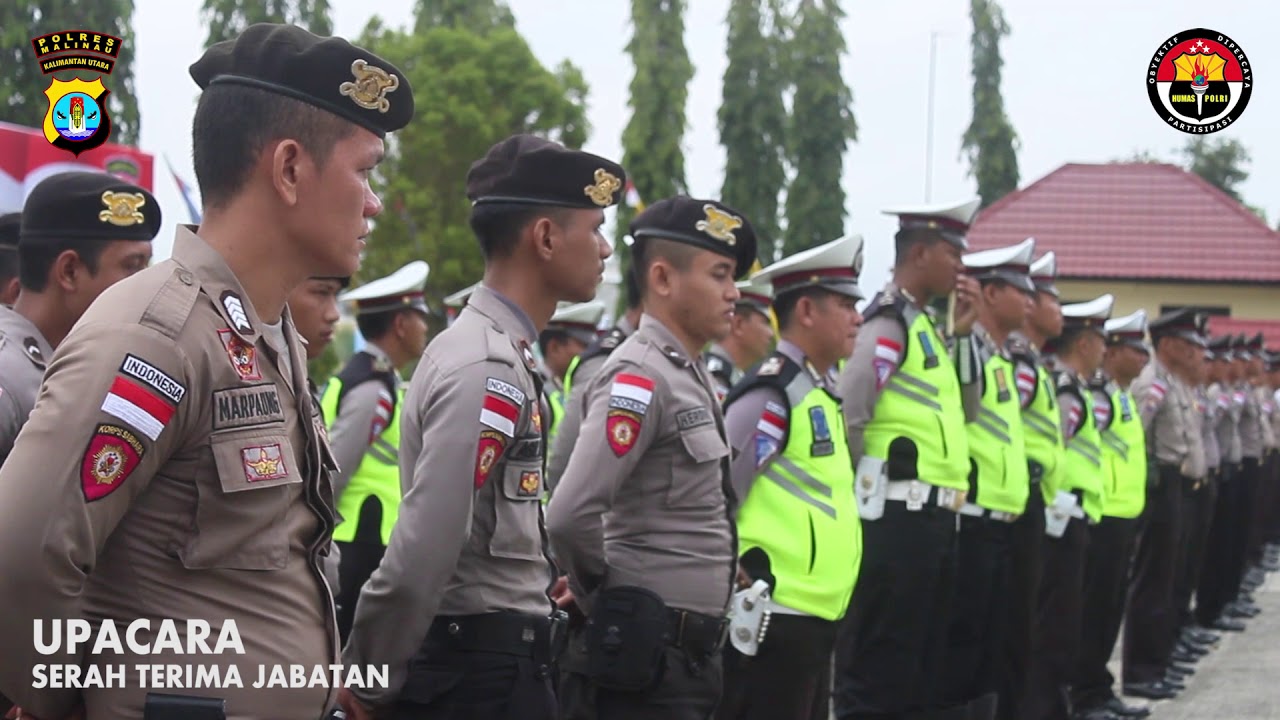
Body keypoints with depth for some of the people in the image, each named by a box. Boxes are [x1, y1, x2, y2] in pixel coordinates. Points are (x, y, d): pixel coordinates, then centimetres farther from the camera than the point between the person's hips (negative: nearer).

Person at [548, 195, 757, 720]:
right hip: (643, 656, -9)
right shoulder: (640, 378, -15)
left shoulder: (691, 376, 13)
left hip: (689, 654, 9)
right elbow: (571, 516, -25)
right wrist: (599, 595, -9)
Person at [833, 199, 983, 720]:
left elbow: (965, 413, 19)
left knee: (927, 664, 13)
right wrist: (870, 487, -11)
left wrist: (963, 335, 9)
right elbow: (847, 417, -21)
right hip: (898, 519, -10)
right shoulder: (889, 323, -12)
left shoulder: (925, 325, 17)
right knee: (877, 673, -6)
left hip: (934, 519, 10)